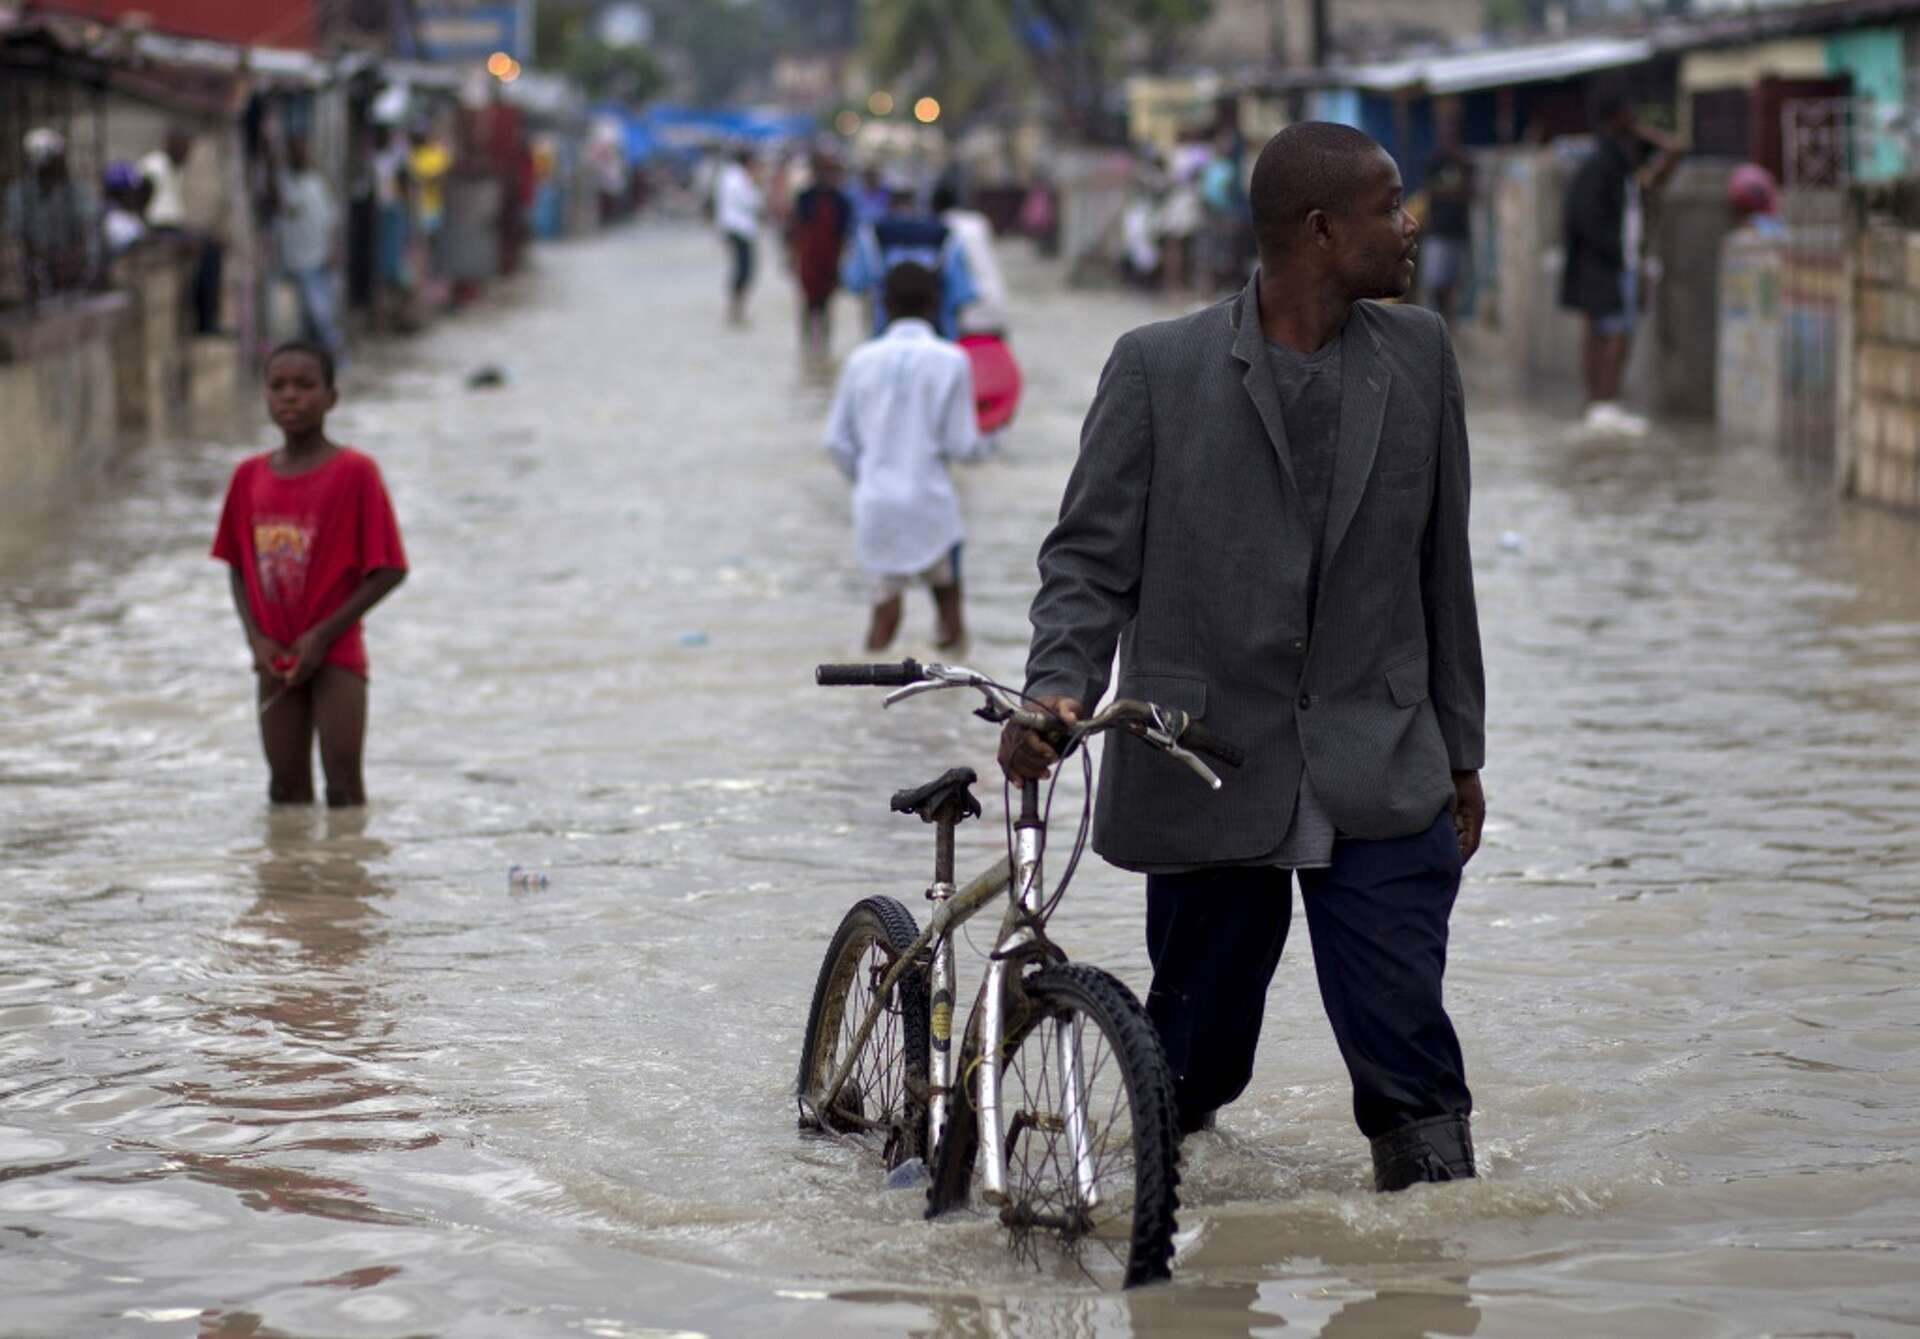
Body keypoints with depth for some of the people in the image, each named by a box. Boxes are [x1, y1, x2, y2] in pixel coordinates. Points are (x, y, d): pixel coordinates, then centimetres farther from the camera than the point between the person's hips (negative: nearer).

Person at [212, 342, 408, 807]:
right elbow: (238, 567, 11)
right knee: (286, 787, 7)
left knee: (343, 787, -7)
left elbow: (389, 570, -10)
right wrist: (257, 638, -4)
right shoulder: (250, 476, 5)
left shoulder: (355, 473, -9)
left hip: (336, 654, -4)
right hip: (276, 659, 4)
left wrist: (324, 634, -14)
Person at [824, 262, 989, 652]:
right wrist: (979, 444, 16)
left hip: (875, 503, 3)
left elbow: (838, 440, 5)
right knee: (947, 591, 13)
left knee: (886, 605, 9)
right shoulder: (950, 361, -6)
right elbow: (961, 444, -7)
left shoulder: (862, 360, 2)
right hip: (930, 503, -3)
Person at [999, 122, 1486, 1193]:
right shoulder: (1159, 368, -3)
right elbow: (1091, 555, -2)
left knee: (1409, 1060, -8)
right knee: (1193, 1065, 9)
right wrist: (1059, 690, -20)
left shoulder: (1418, 354, 7)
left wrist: (1461, 751, 16)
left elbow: (1442, 564, 13)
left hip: (1379, 782, 2)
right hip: (1207, 776, -1)